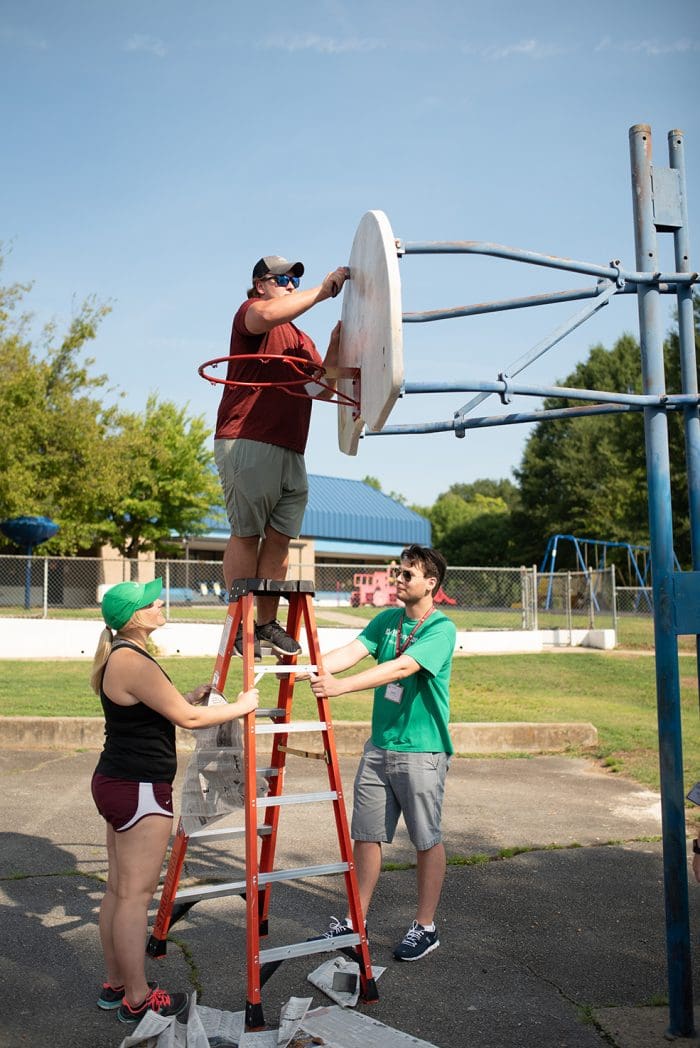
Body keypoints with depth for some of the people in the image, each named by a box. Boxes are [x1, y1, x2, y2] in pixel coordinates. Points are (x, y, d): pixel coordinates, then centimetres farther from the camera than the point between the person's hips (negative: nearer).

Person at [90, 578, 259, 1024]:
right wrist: (242, 706, -6)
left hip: (118, 783, 10)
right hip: (139, 790, -10)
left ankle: (116, 984, 28)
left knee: (118, 890, 17)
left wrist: (192, 696, 8)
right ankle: (137, 999, 12)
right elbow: (187, 717, -19)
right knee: (135, 894, 0)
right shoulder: (133, 662, -21)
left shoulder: (120, 656, 11)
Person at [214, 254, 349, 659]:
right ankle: (241, 625, -1)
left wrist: (334, 349, 5)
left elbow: (323, 389, 20)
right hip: (248, 444, -7)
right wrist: (322, 291, -14)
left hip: (291, 452, 7)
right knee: (246, 534, -5)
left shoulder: (302, 340, 28)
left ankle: (267, 622, 8)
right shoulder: (250, 312, 6)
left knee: (280, 538, 3)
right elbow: (265, 315, -20)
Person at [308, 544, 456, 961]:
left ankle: (425, 927, 22)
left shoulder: (442, 629, -14)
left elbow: (402, 667, -28)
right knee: (366, 834, 11)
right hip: (379, 745, 6)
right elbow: (352, 651, -5)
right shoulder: (387, 619, 7)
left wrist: (341, 686, -37)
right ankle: (357, 920, 25)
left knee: (427, 840, 7)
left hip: (422, 751, -6)